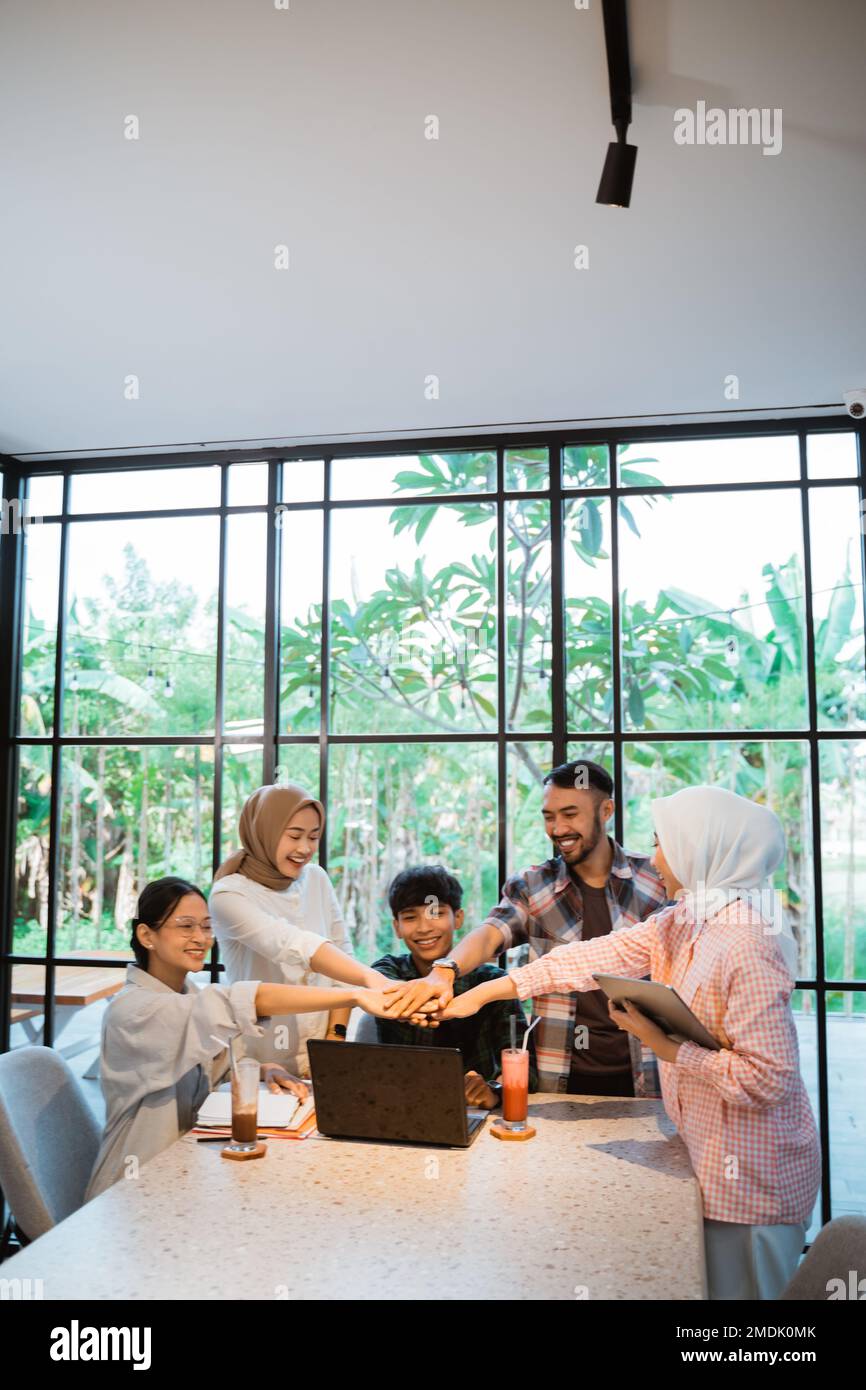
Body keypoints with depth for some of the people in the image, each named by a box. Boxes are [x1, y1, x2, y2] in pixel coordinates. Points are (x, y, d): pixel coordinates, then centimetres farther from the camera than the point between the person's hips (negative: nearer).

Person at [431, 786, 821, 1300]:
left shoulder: (748, 948, -26)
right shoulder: (678, 925, 1)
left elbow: (767, 1079, -27)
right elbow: (594, 957, 1)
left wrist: (663, 1044, -21)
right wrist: (485, 991, 0)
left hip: (753, 1171, -8)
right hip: (711, 1154, 8)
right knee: (706, 1282, 20)